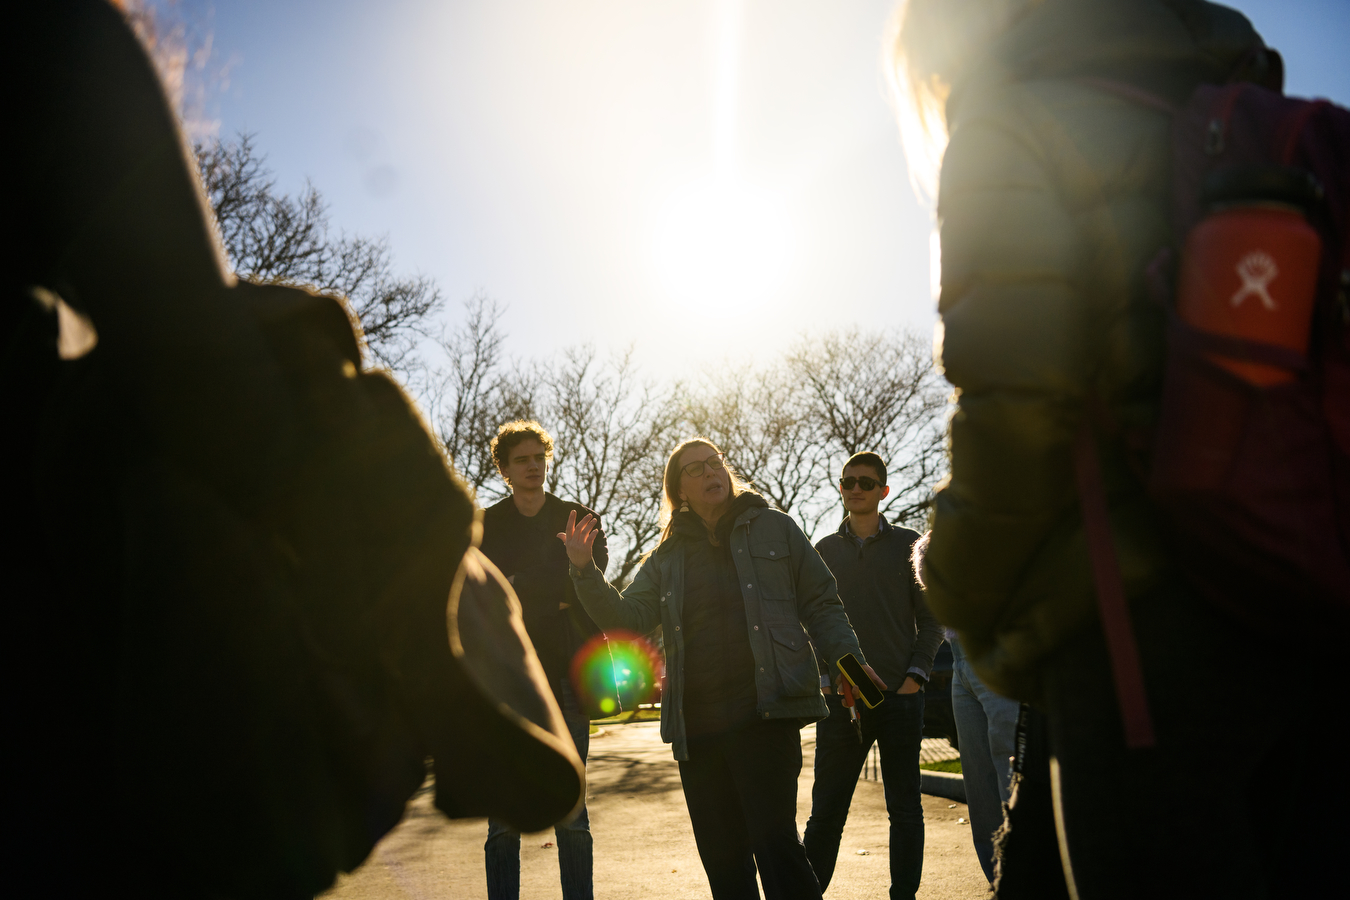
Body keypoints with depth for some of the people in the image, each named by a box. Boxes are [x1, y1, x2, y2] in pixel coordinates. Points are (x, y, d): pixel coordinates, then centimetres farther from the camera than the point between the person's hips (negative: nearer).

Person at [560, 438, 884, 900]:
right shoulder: (667, 557, 13)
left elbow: (820, 602, 8)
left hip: (764, 715, -4)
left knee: (774, 841, -10)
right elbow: (627, 616, 5)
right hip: (696, 726, 4)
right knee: (721, 855, 11)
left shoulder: (774, 528, 7)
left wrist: (848, 658, -6)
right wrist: (585, 572, -10)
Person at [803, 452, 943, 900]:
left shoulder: (908, 545, 5)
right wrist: (825, 679, -1)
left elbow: (930, 619, 4)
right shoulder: (824, 551, 10)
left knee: (905, 809, 7)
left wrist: (915, 676, -6)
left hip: (899, 695, -1)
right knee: (825, 810, 4)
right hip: (841, 697, 1)